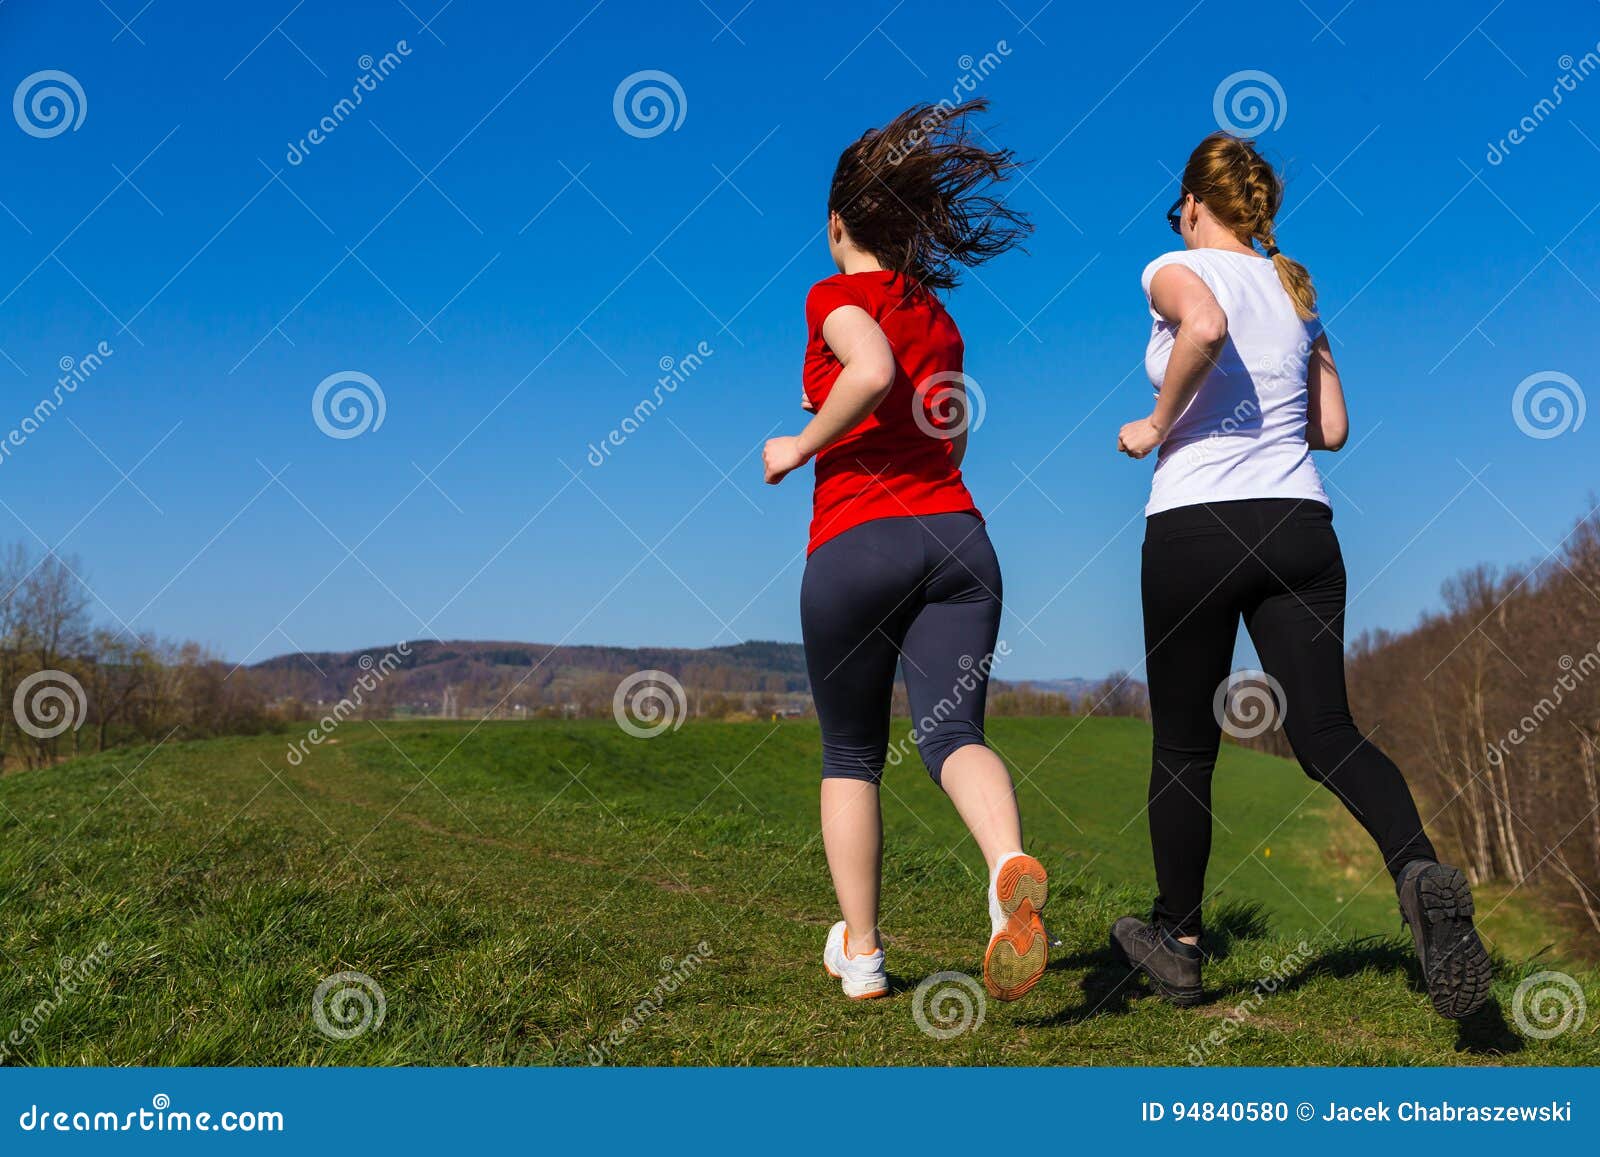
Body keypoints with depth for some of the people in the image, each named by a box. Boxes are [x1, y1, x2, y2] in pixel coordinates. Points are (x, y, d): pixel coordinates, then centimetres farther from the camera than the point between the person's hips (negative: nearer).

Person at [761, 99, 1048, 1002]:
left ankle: (861, 952, 16)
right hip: (958, 533, 4)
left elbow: (873, 369, -19)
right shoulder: (940, 316, 21)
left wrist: (800, 447, -7)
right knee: (953, 731, -5)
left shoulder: (837, 295, 3)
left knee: (851, 755, 12)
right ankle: (1011, 863, -36)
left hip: (855, 544, -4)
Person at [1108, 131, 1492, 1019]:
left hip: (1193, 525, -4)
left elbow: (1205, 326, -25)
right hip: (1299, 526, 5)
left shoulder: (1176, 269, 0)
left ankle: (1178, 944, 19)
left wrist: (1156, 427, -12)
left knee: (1183, 747, 8)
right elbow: (1332, 429, 16)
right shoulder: (1295, 288, 18)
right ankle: (1420, 871, -27)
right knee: (1326, 733, 0)